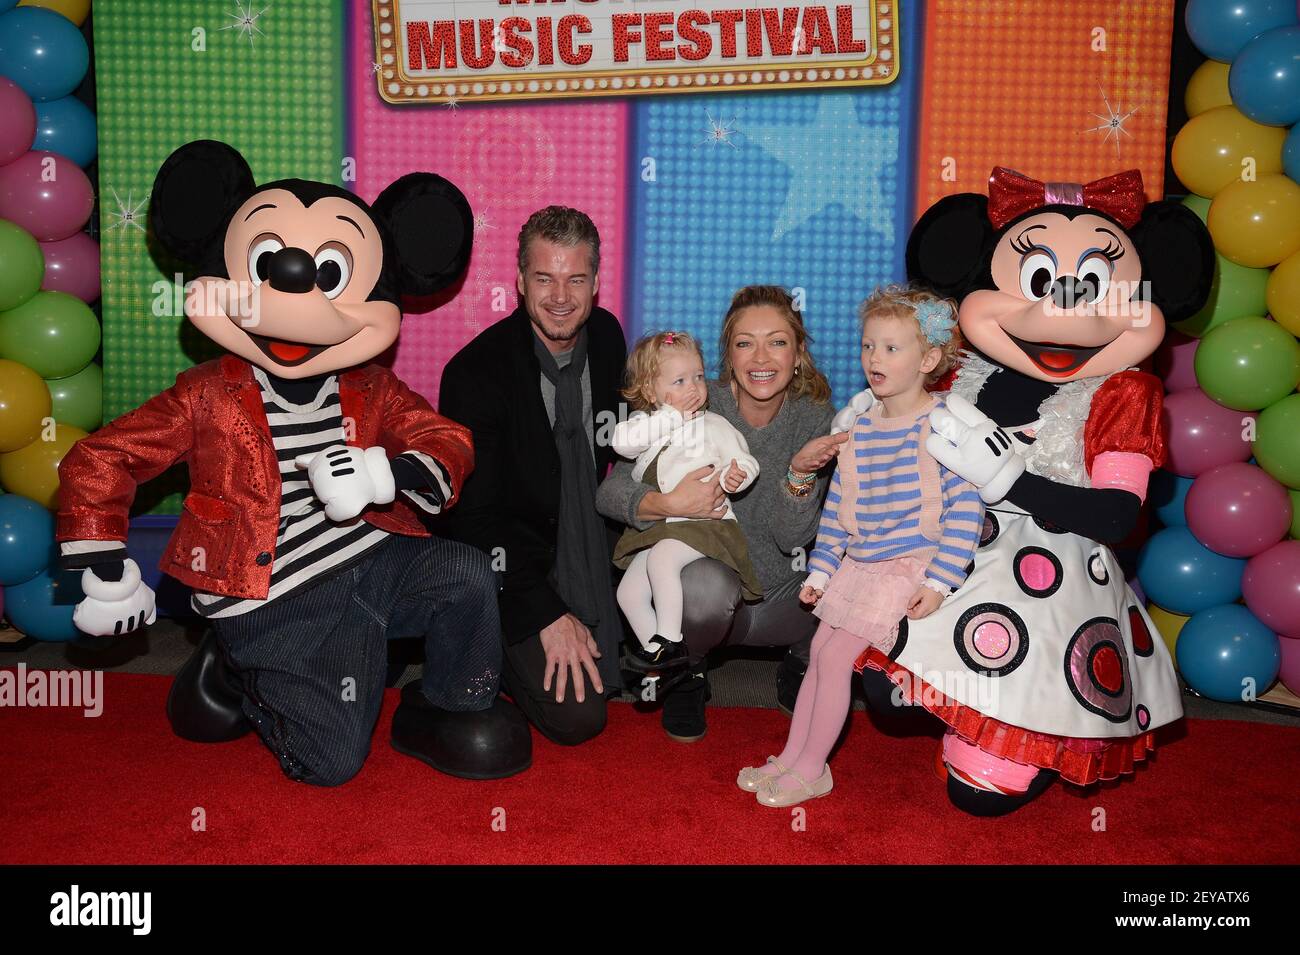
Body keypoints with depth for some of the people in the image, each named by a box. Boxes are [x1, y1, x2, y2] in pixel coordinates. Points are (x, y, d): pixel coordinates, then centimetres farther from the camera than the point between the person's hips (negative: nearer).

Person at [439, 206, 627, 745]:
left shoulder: (606, 336, 0)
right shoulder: (476, 372, -18)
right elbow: (474, 518, -18)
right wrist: (547, 614, -22)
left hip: (600, 551, 6)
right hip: (518, 566, -6)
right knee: (576, 716, -17)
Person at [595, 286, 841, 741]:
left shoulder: (814, 416, -8)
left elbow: (793, 538, -14)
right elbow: (610, 492, -17)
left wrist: (801, 471, -33)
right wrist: (668, 504, -37)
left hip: (783, 596, 3)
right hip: (709, 580, -3)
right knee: (706, 583, -37)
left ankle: (801, 664, 14)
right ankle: (688, 674, 0)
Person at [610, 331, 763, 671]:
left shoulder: (714, 425, 2)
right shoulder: (647, 424, 8)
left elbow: (745, 462, -2)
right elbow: (621, 440, -14)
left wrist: (733, 476, -26)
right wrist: (672, 415, -14)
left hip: (703, 522, -5)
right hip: (657, 530, 5)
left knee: (661, 558, -31)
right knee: (629, 593, 0)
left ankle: (670, 641, -22)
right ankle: (654, 649, 15)